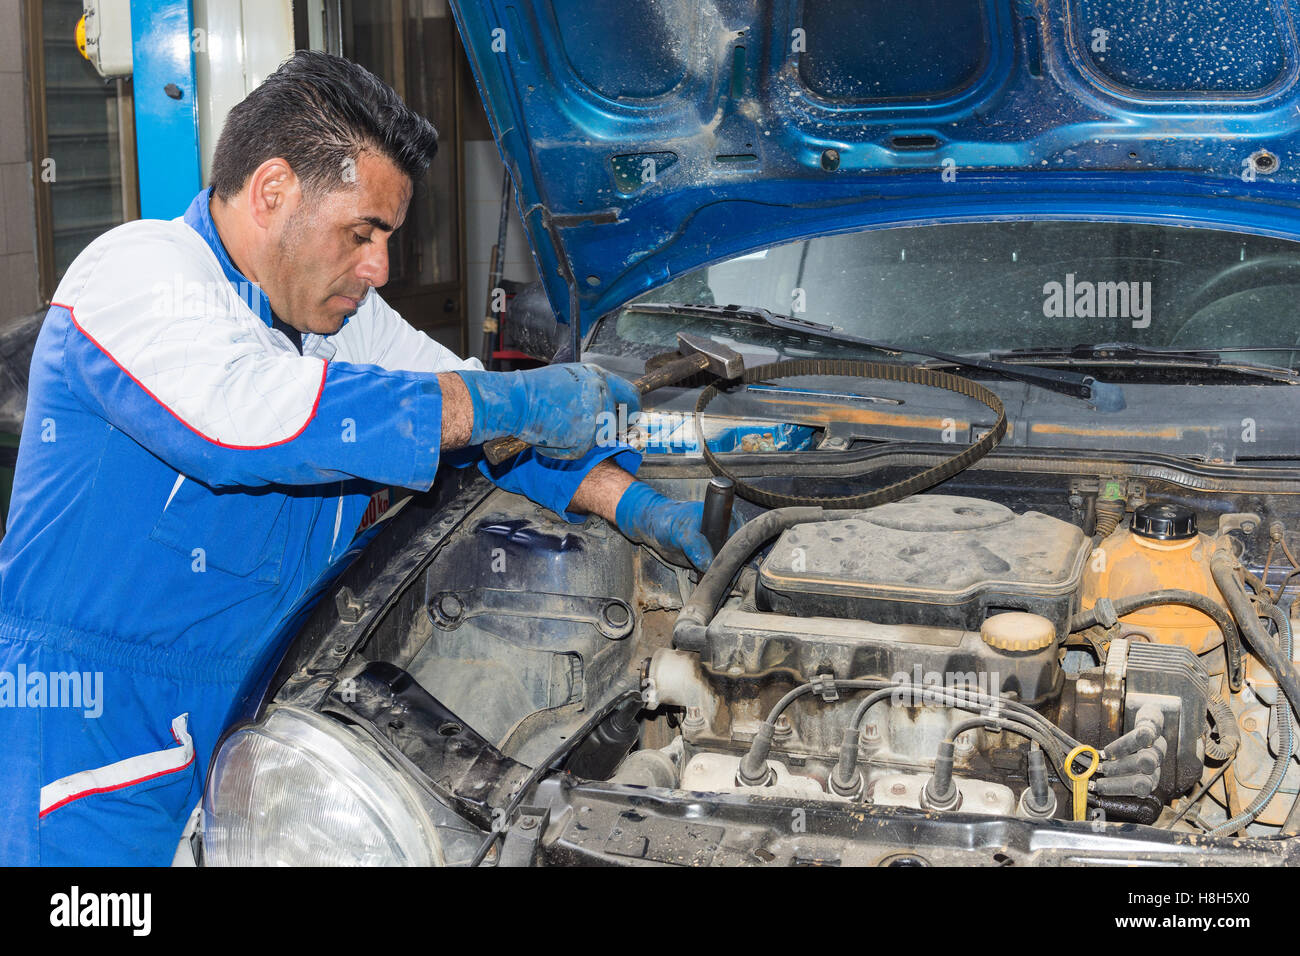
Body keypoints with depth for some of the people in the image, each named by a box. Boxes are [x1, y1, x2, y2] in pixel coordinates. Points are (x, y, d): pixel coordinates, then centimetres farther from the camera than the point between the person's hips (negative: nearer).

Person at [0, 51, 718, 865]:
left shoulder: (341, 312, 9)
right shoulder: (136, 273, -16)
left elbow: (466, 399, 15)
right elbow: (247, 411, -34)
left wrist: (636, 506, 1)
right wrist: (513, 402, -30)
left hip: (242, 710, 7)